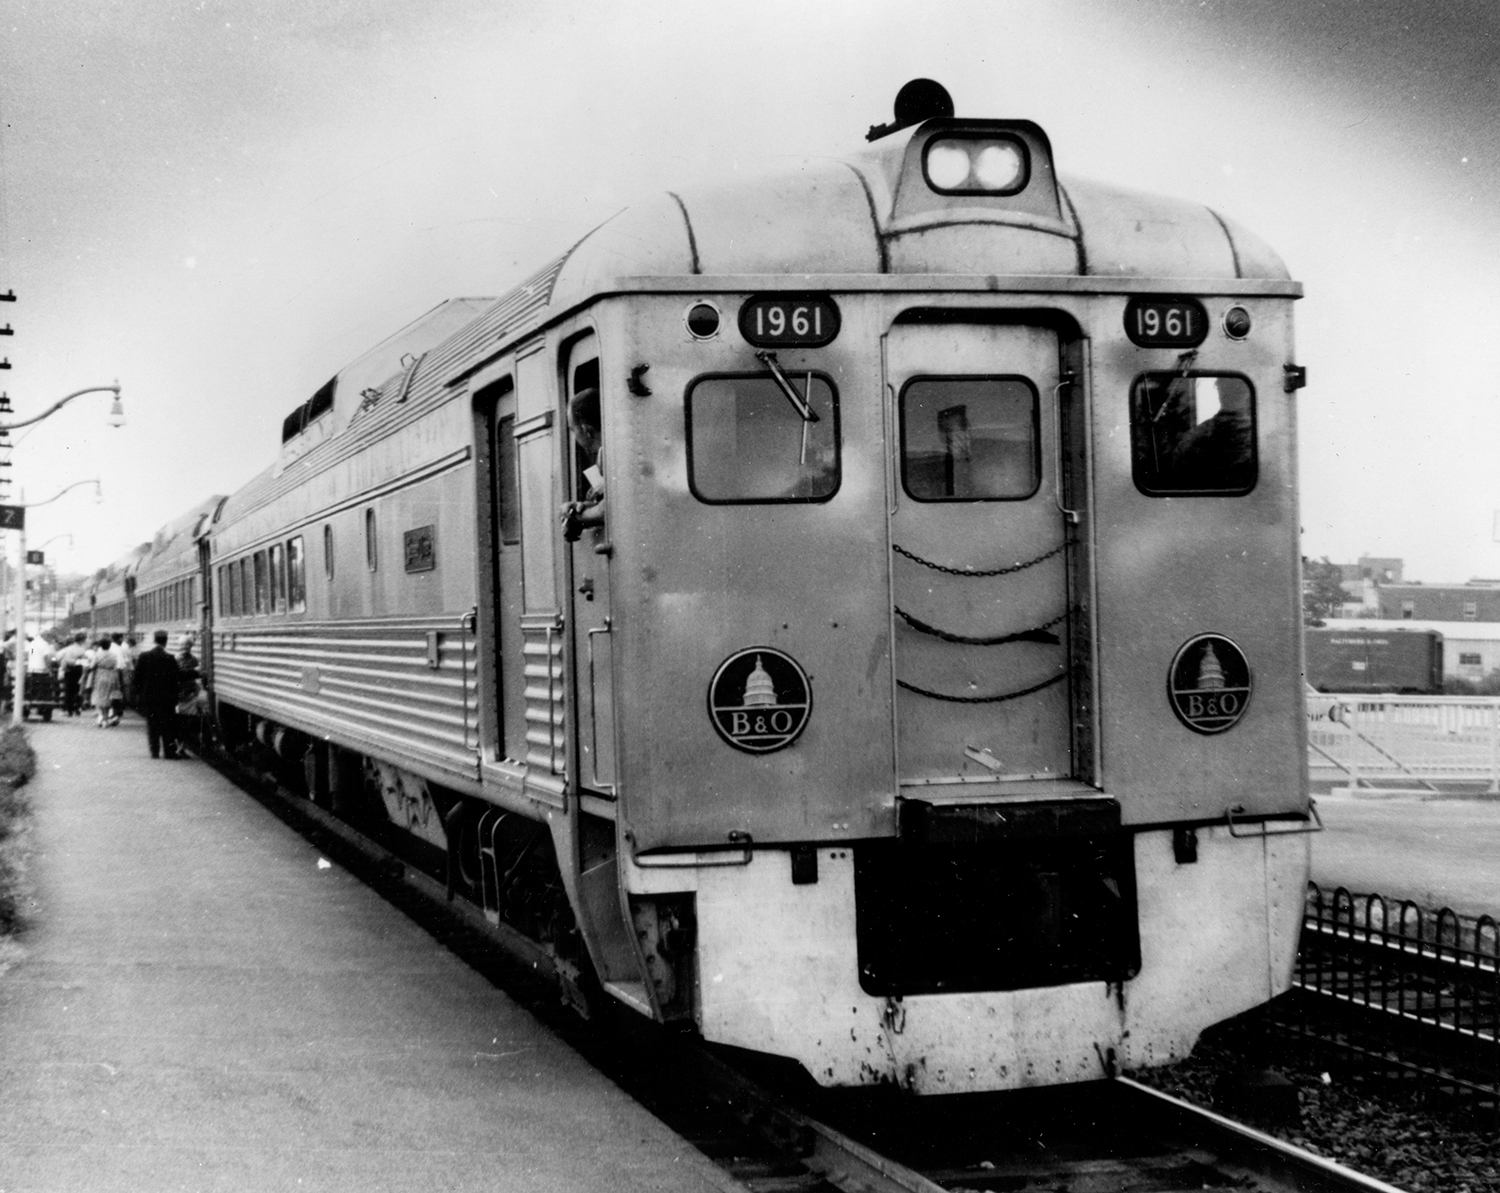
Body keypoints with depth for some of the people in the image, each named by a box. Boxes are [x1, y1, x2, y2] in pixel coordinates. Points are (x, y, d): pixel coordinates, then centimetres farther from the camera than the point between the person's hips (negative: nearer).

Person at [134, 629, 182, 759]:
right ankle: (169, 751, 0)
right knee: (167, 724, 3)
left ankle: (154, 751, 10)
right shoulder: (169, 659, -13)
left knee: (152, 724, 11)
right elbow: (179, 676, -13)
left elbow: (137, 676, 2)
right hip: (166, 697, -3)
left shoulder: (144, 656, -1)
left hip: (148, 696, 3)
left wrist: (138, 693, 9)